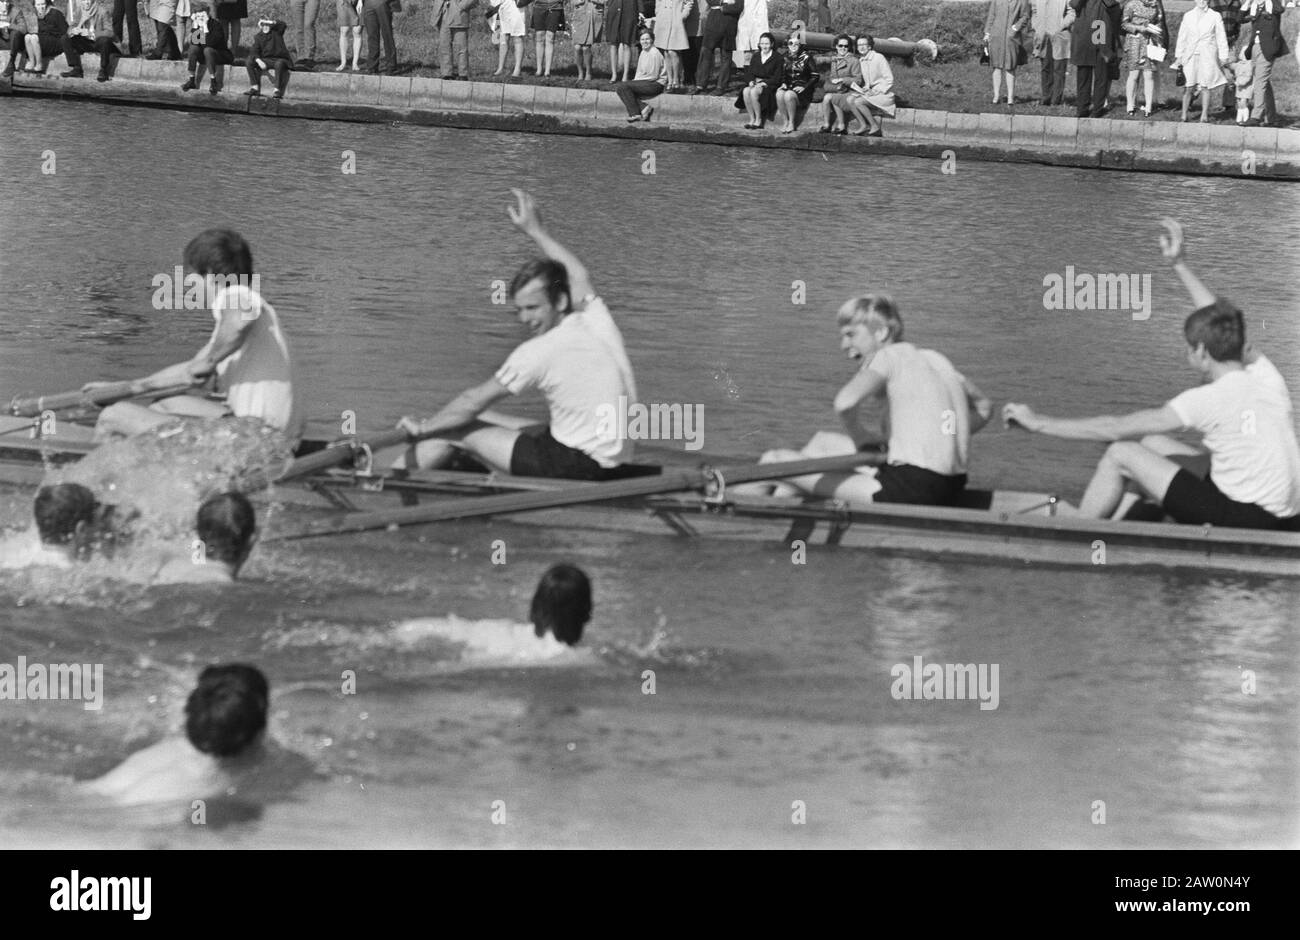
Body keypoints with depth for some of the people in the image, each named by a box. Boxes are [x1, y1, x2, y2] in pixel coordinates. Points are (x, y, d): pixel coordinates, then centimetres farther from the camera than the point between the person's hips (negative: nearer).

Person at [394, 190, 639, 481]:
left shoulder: (538, 353, -17)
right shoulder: (598, 323, 3)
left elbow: (473, 402, -9)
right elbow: (579, 277, 27)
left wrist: (424, 428, 6)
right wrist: (537, 232, 36)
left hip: (578, 465, -9)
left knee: (453, 429, 1)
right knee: (481, 420, 20)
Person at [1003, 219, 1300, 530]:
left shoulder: (1207, 401, -15)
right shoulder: (1267, 379, 4)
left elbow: (1115, 428, -11)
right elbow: (1219, 318, 23)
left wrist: (1038, 422, -2)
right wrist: (1179, 265, 30)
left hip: (1242, 522, -8)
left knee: (1120, 454, 1)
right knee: (1151, 445, 21)